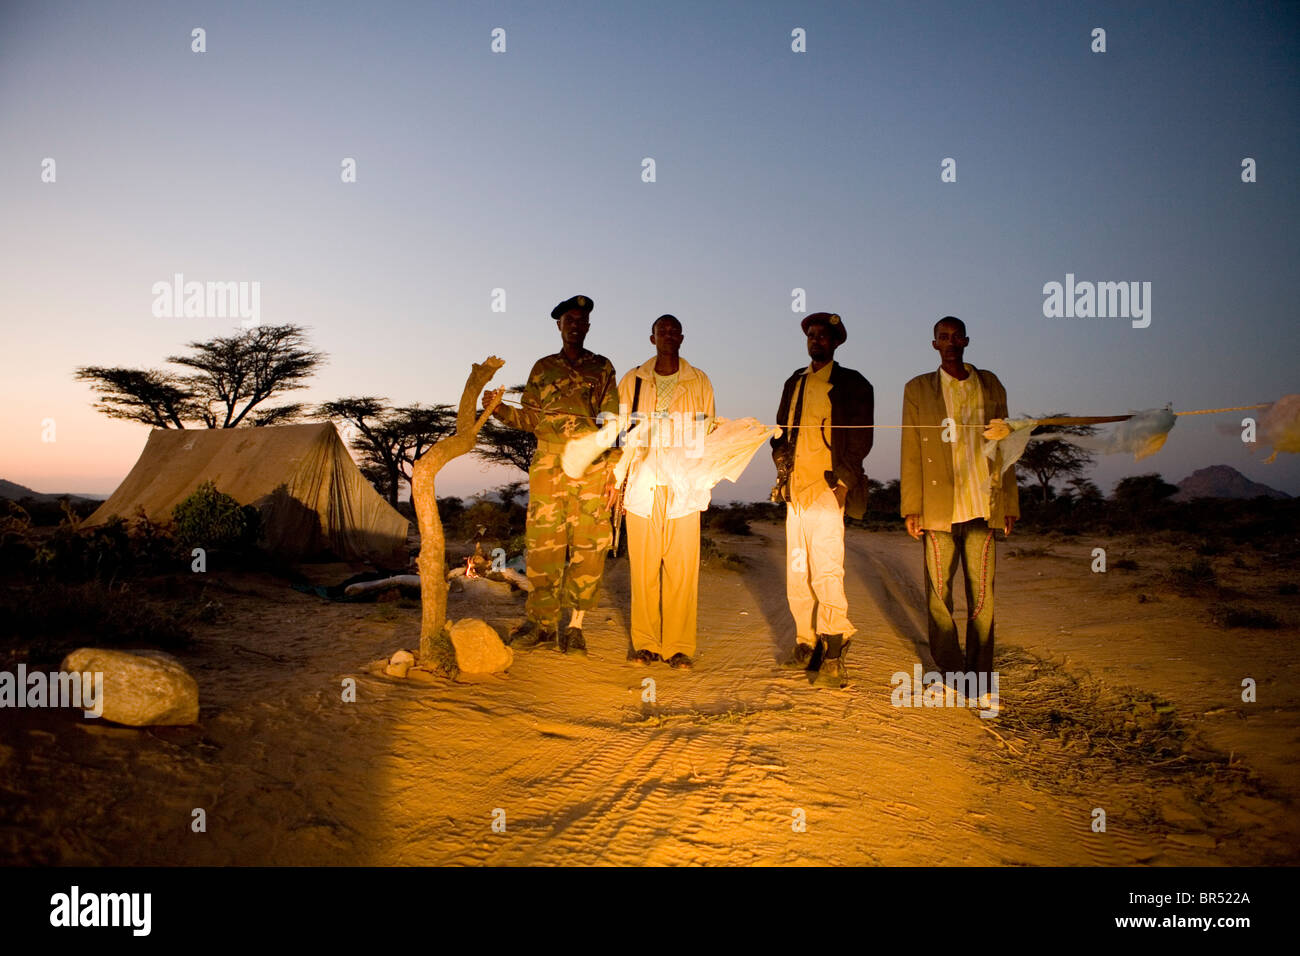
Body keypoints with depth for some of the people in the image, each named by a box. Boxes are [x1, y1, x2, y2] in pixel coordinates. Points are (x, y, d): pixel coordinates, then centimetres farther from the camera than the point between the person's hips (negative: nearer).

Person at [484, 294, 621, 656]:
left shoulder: (602, 368, 12)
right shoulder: (543, 368, 16)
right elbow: (530, 418, 13)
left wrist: (614, 473, -1)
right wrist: (499, 408, -6)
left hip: (591, 468, -1)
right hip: (547, 466, 1)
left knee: (587, 547, -4)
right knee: (543, 544, -3)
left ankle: (574, 626, 4)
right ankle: (542, 625, 6)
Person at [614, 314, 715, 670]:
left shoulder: (699, 382, 11)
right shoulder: (632, 381, 10)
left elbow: (706, 436, 13)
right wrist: (616, 480, 4)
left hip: (683, 489, 0)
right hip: (642, 486, 0)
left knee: (682, 568, -2)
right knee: (643, 566, 1)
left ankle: (679, 646, 6)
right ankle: (645, 643, 12)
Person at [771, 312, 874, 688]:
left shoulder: (852, 384, 3)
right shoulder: (794, 383, 19)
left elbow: (861, 438, -1)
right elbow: (781, 429, 23)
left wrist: (842, 481, -9)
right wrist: (782, 463, 5)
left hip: (827, 488, -6)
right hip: (795, 490, 6)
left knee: (826, 571, -13)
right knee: (796, 572, 6)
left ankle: (833, 655, -9)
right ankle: (806, 643, 15)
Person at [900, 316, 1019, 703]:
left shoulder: (990, 385, 13)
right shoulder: (918, 389, 8)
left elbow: (1002, 447, 14)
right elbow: (911, 452, 5)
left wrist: (1009, 503, 10)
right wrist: (911, 508, -1)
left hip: (982, 508, 1)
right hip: (938, 508, -1)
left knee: (982, 596, 0)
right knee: (939, 593, 3)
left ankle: (979, 679, 11)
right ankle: (947, 672, 17)